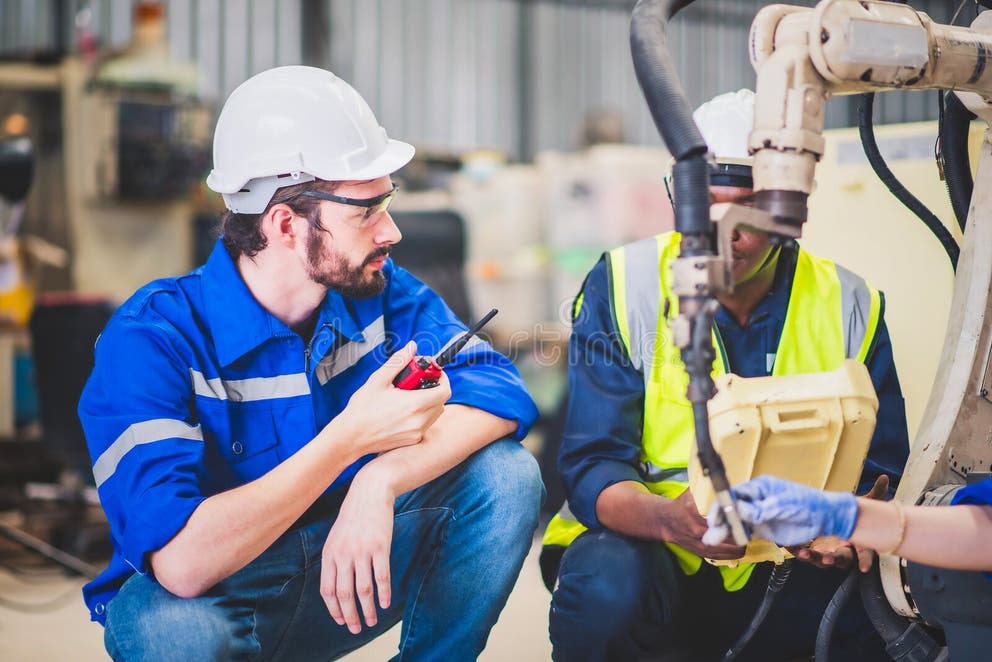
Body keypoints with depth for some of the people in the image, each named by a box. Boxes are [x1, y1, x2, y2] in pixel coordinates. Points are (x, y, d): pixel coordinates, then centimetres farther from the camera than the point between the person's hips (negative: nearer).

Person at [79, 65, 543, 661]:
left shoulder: (376, 289, -6)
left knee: (507, 475, -16)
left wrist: (381, 479, -33)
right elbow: (183, 563, -34)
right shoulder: (152, 338, -23)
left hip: (347, 573, 4)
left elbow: (502, 391, -16)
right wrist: (349, 438, -33)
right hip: (218, 595, -4)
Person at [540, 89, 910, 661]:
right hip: (648, 551, -1)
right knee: (604, 585, -35)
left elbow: (883, 470, 0)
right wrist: (671, 519, -36)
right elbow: (593, 468, -14)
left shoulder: (849, 306, -2)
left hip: (785, 574, 2)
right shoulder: (623, 287, -9)